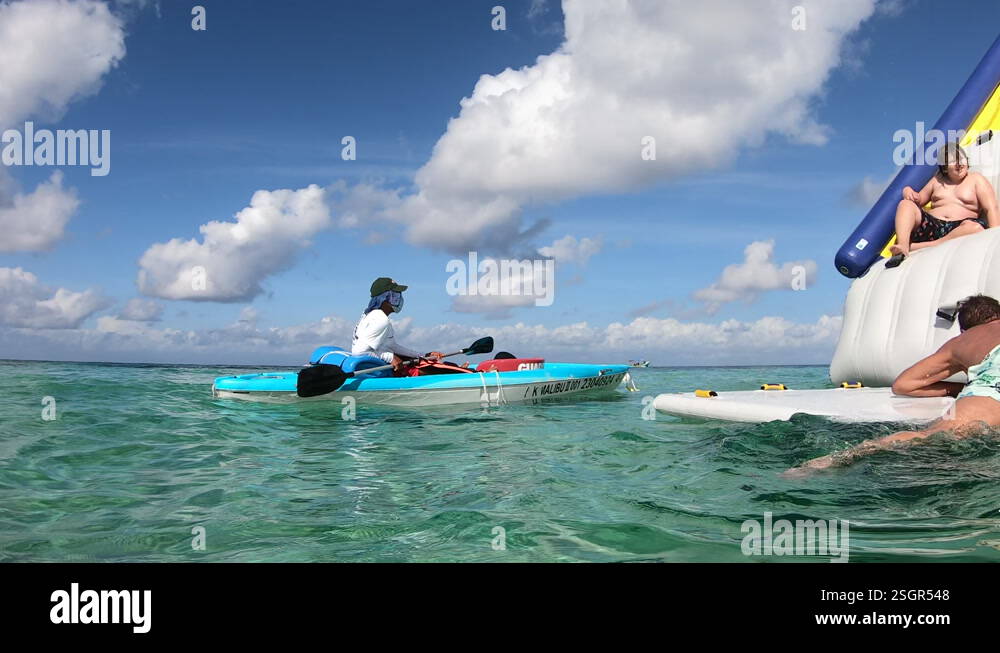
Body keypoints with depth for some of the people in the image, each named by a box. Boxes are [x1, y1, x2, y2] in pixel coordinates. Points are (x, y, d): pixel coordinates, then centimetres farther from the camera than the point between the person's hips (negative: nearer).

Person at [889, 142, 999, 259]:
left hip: (957, 230, -3)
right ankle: (903, 246, -45)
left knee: (976, 227, -37)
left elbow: (991, 209, 2)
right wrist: (908, 191, 4)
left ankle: (918, 247, -42)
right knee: (905, 204, -18)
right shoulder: (937, 180, 22)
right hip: (931, 226, 3)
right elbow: (919, 200, 29)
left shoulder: (976, 179, 12)